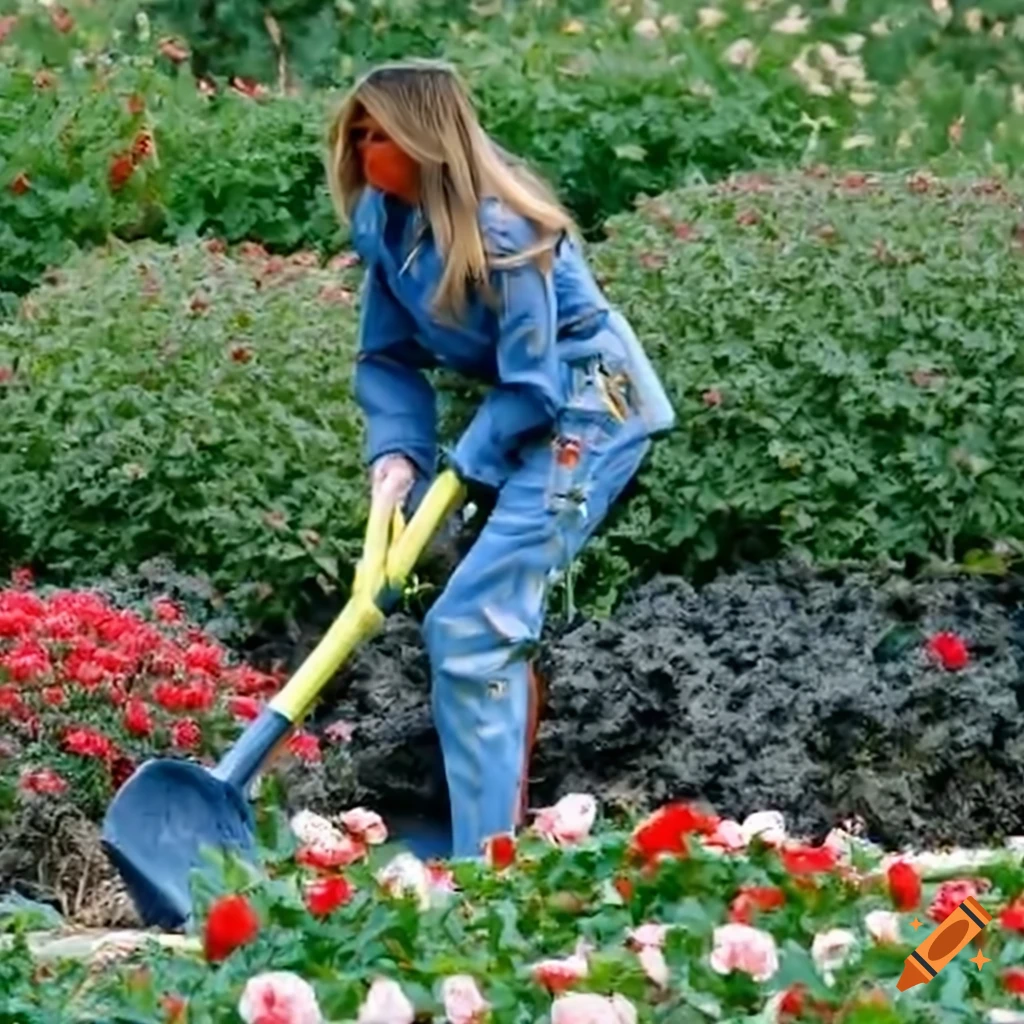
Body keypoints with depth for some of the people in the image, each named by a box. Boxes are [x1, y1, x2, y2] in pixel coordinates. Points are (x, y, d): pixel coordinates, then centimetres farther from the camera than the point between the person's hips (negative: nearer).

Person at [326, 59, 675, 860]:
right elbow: (389, 356, 2)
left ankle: (484, 864, -13)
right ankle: (502, 838, 27)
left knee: (469, 629, -16)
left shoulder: (498, 231, -26)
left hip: (587, 412, -9)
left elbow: (533, 383, -24)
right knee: (501, 627, 15)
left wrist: (460, 471, -18)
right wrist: (397, 453, -13)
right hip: (526, 409, 9)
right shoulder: (383, 219, -3)